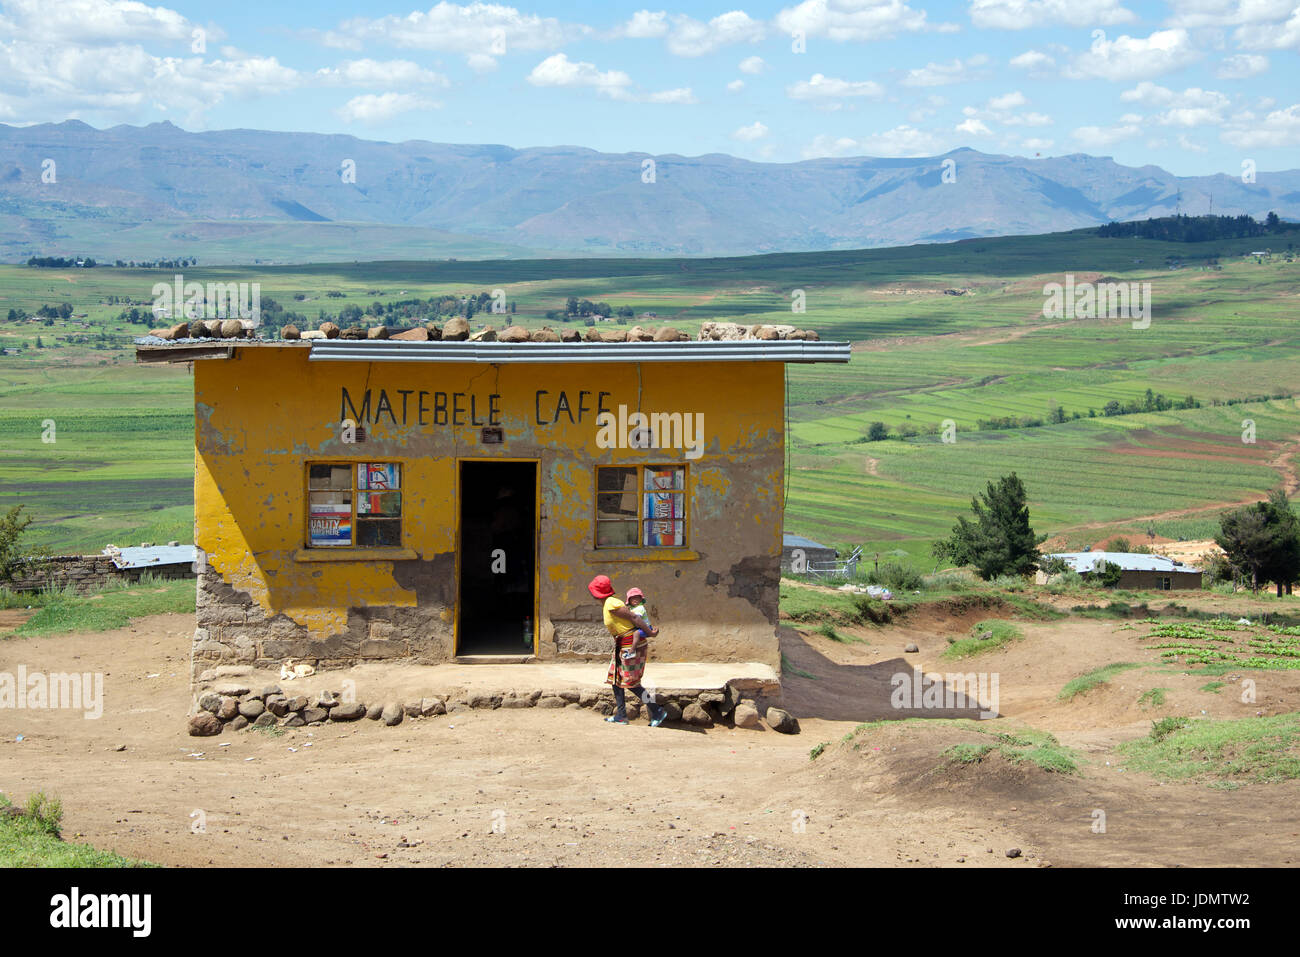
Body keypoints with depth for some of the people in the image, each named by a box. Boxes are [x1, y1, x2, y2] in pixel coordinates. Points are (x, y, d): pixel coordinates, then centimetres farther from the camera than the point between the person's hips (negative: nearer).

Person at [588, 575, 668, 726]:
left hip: (632, 644, -10)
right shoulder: (606, 605, 13)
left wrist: (650, 633, -13)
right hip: (621, 646, 10)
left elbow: (634, 617, -19)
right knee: (615, 678, 11)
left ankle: (658, 712, 1)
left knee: (631, 684, -7)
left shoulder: (611, 605, -18)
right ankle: (621, 715, 14)